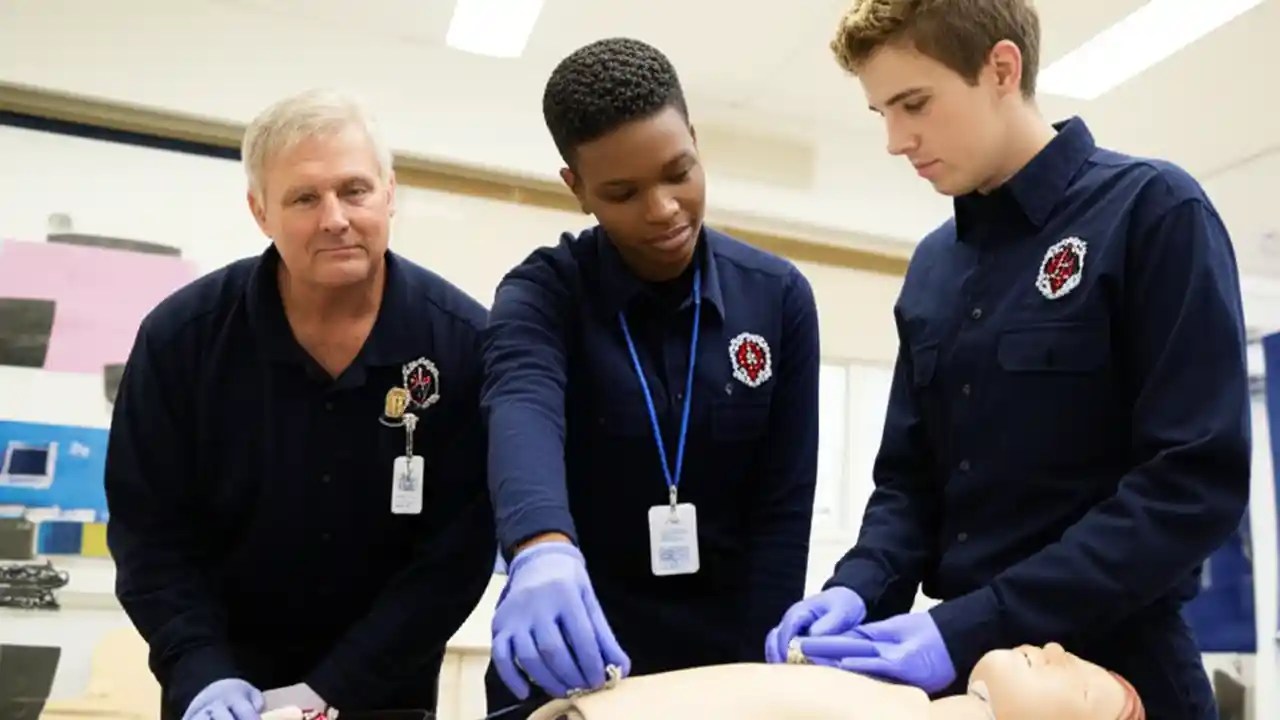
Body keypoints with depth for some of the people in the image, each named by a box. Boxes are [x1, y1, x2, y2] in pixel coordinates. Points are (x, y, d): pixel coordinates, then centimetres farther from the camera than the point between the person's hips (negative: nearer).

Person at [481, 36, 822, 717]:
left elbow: (783, 504, -5)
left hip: (726, 651, 2)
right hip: (570, 654, -1)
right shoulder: (542, 294, -10)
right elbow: (522, 412, -32)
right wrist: (542, 549, -51)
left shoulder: (778, 296, -5)